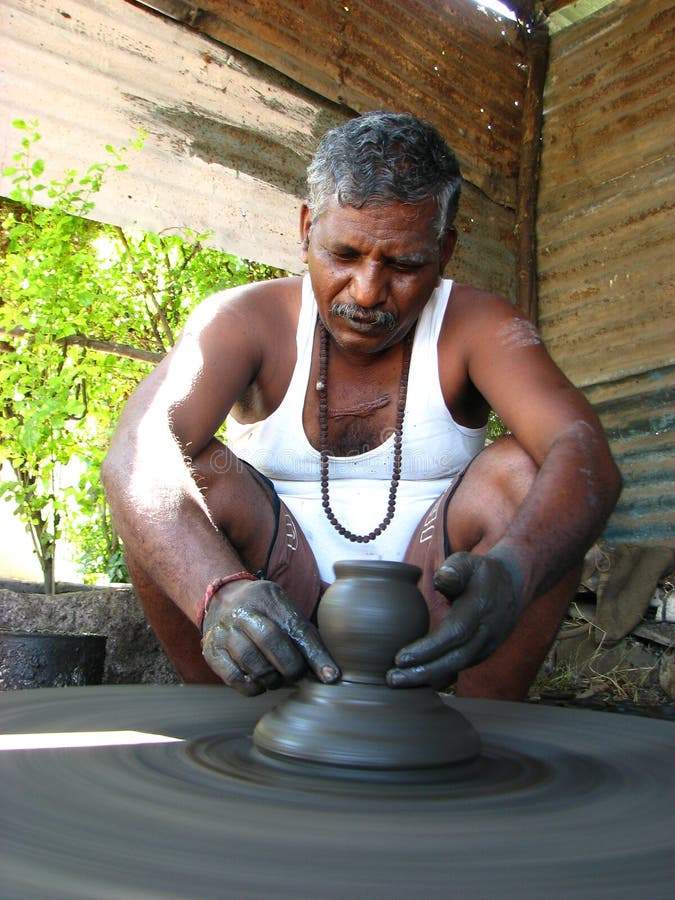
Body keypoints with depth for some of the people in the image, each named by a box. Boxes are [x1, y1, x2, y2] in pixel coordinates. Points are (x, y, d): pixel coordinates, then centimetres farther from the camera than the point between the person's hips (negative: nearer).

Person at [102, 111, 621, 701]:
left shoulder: (477, 327, -9)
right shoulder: (247, 319, -10)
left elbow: (585, 455, -26)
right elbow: (136, 455, -27)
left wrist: (509, 574, -48)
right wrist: (219, 590, -46)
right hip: (280, 618, 0)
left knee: (524, 472, -24)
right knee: (185, 472, -24)